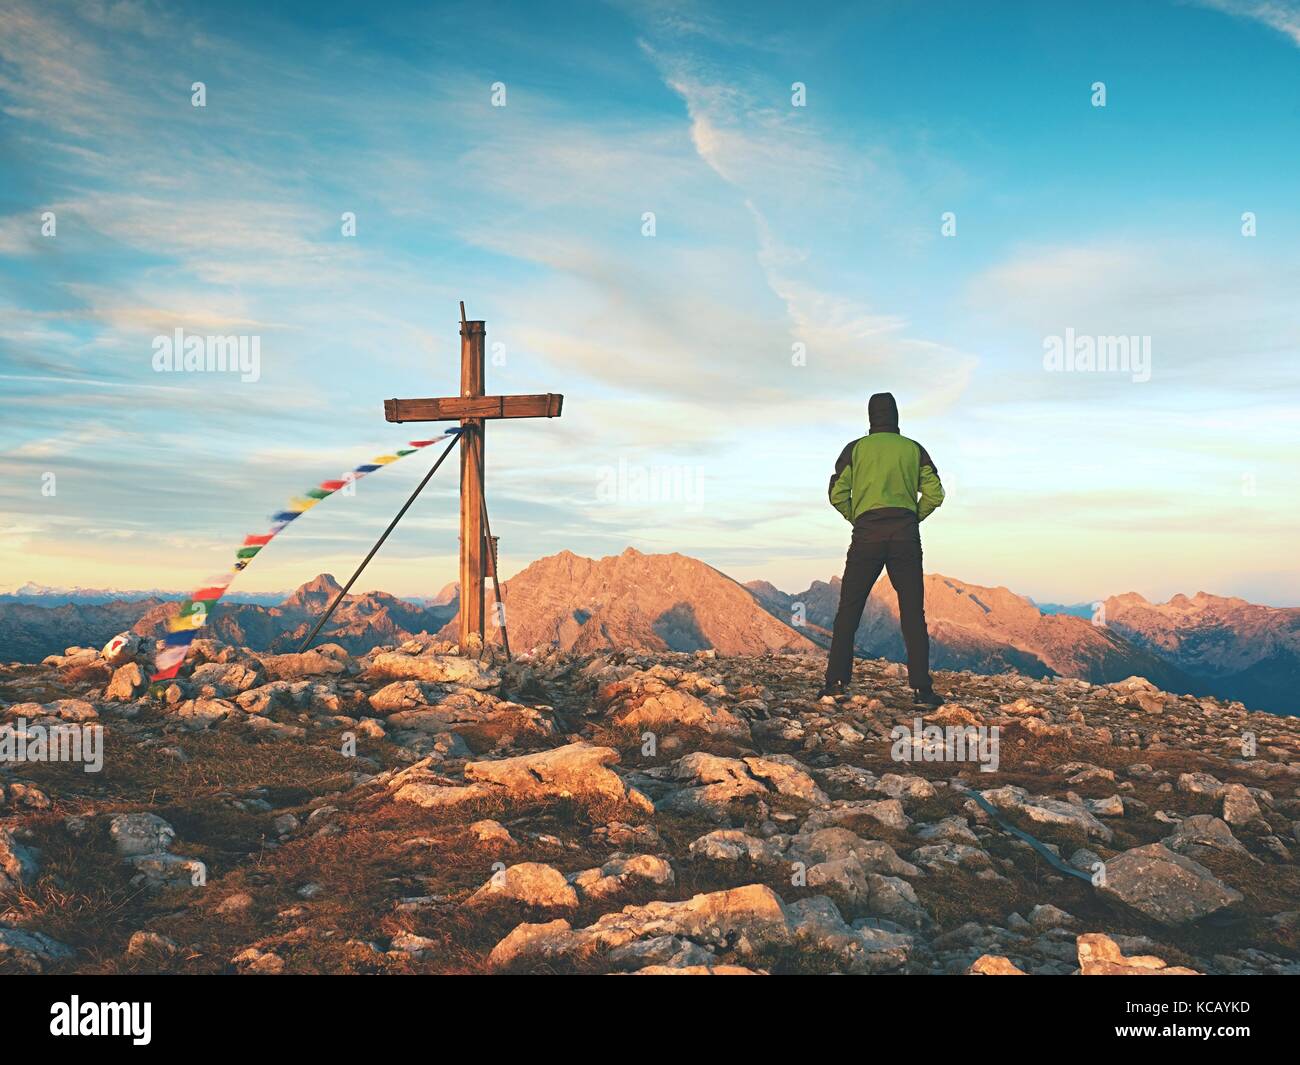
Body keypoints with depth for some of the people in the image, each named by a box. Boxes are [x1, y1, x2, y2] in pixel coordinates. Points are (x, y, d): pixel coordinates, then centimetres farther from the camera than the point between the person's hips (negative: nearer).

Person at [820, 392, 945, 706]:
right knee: (913, 613, 3)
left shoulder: (856, 448, 8)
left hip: (867, 532, -1)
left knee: (848, 610, 5)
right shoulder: (914, 449, 12)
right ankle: (922, 688, 0)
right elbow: (935, 494, 5)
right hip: (906, 534, 1)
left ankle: (836, 680, 1)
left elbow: (837, 494, 0)